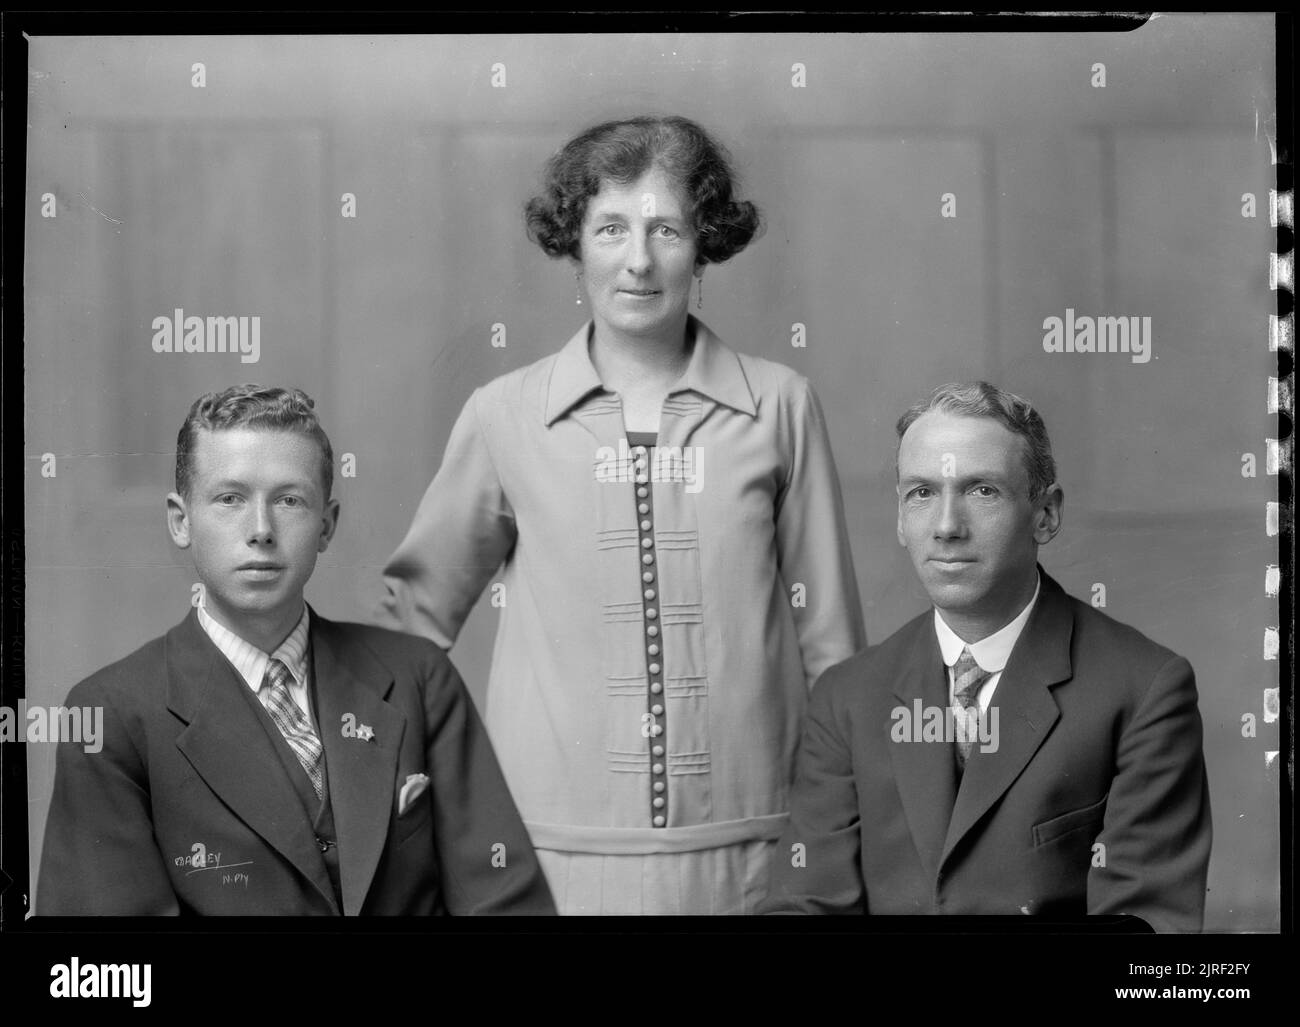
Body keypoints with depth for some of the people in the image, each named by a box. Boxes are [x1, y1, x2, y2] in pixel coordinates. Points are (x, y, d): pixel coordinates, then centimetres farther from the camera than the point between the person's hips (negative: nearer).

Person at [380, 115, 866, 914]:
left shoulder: (780, 407, 2)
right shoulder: (504, 416, 2)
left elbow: (829, 635, 6)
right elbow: (418, 608, 11)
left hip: (741, 845, 0)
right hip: (555, 842, 0)